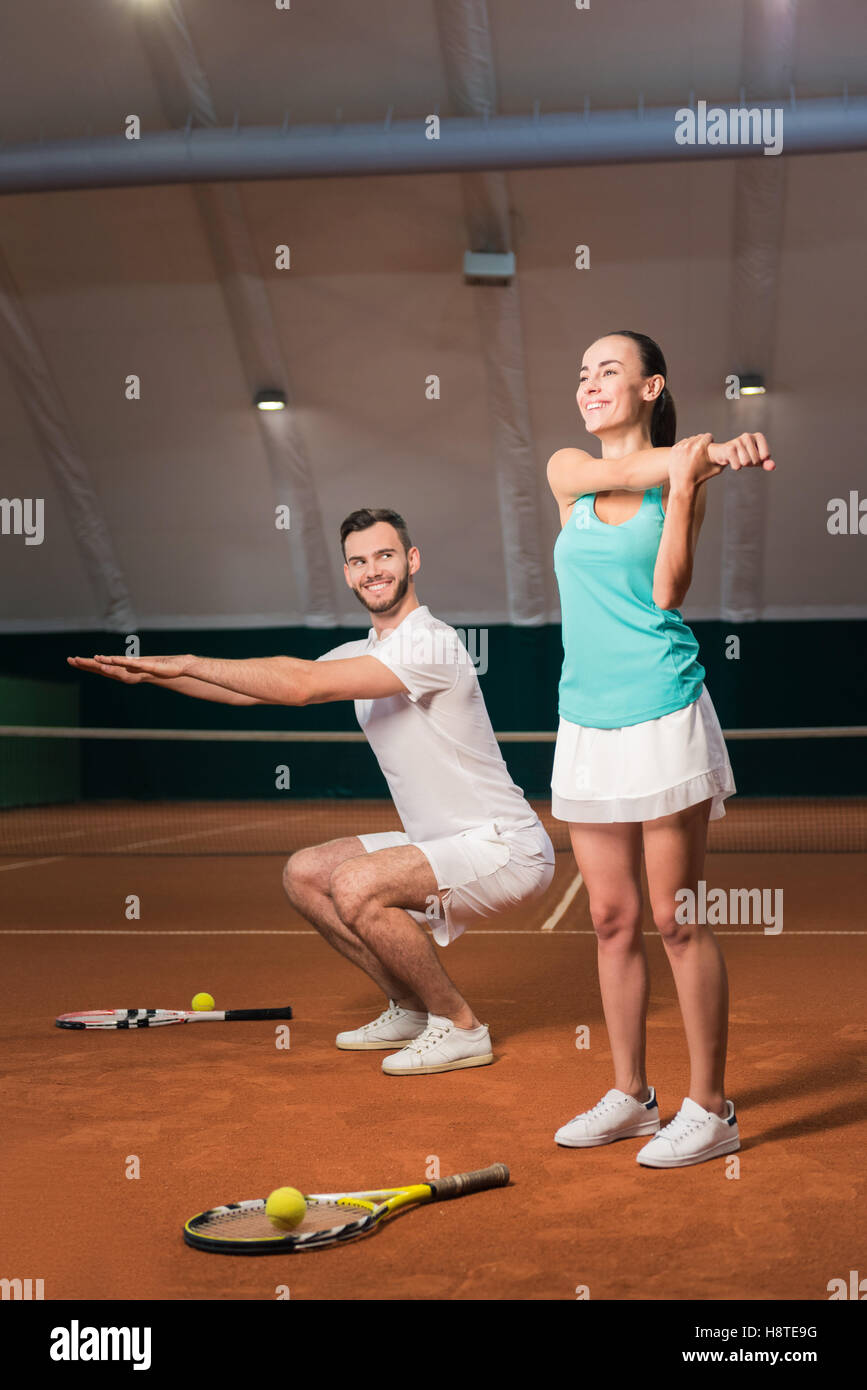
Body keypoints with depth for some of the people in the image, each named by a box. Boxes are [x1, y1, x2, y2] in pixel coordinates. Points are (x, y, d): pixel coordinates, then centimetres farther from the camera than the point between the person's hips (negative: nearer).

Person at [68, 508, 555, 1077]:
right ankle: (412, 1009, 17)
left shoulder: (430, 642, -19)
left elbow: (303, 684, -27)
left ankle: (461, 1028, -9)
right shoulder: (361, 655, 11)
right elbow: (256, 689, 15)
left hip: (505, 847, -9)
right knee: (305, 875, 9)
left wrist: (189, 662, -20)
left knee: (355, 886, -28)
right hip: (442, 840, 9)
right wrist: (148, 673, 9)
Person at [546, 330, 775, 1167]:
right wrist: (709, 449, -19)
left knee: (677, 922, -2)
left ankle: (709, 1109, 8)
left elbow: (667, 592, -10)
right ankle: (629, 1096, 22)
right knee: (612, 921, 10)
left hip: (661, 714, -4)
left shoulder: (685, 481, 2)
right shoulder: (565, 471, 12)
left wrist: (690, 476, -15)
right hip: (586, 722, 4)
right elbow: (619, 473, -10)